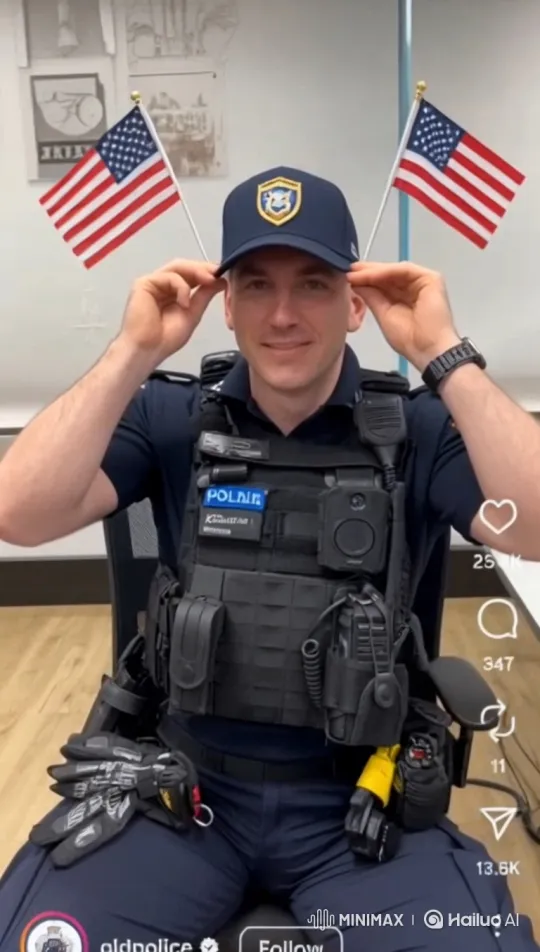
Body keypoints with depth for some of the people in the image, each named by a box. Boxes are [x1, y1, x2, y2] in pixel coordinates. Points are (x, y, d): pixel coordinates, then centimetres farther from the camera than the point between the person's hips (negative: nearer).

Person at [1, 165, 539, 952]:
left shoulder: (420, 429, -6)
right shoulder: (168, 418, -3)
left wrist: (445, 357, -22)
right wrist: (133, 354, -18)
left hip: (358, 797, 0)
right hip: (183, 782, 1)